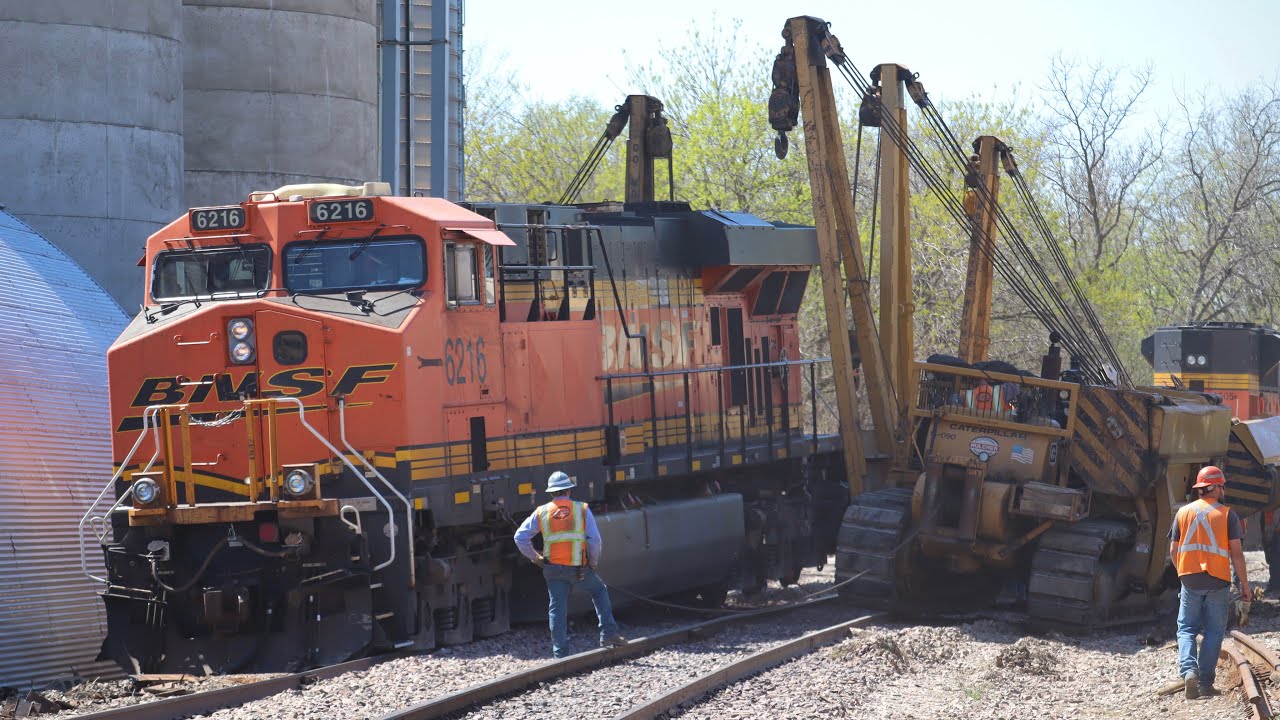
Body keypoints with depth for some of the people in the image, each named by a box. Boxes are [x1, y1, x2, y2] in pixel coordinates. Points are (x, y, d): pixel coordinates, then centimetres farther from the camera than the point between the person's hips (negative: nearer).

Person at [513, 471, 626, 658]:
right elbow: (595, 540, -5)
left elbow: (520, 537, 4)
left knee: (557, 609, 8)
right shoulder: (582, 510, 1)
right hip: (579, 568, -1)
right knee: (599, 592, 23)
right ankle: (608, 634, 15)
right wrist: (593, 563, 10)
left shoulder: (541, 513, 5)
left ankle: (560, 654, 6)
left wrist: (534, 557, 14)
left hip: (553, 568, 1)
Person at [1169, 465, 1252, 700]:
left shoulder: (1183, 512, 6)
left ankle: (1188, 670, -14)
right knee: (1214, 632, 7)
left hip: (1190, 581, 2)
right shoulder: (1227, 514, -3)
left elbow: (1173, 551, 8)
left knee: (1186, 628, 10)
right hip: (1218, 580, -2)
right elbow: (1236, 553, -6)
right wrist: (1245, 586, 0)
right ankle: (1205, 682, 3)